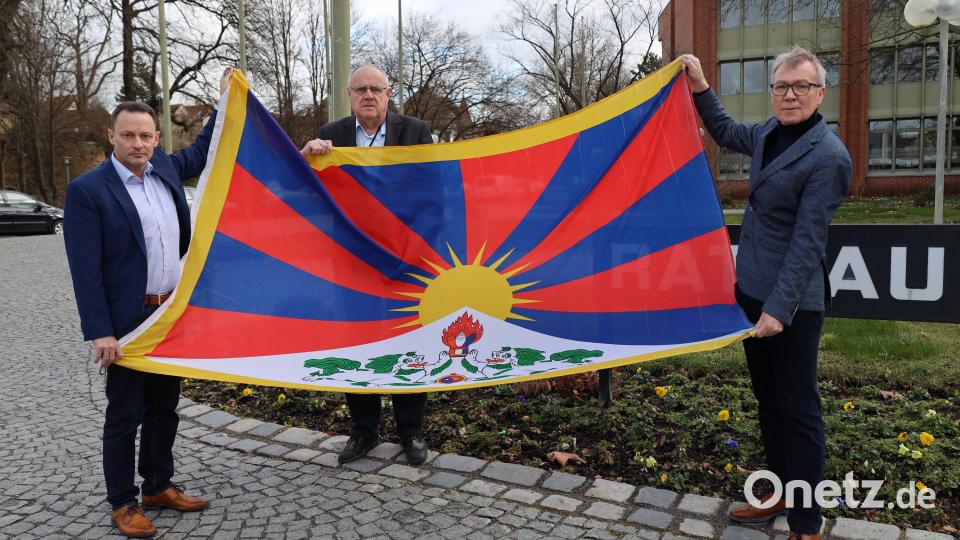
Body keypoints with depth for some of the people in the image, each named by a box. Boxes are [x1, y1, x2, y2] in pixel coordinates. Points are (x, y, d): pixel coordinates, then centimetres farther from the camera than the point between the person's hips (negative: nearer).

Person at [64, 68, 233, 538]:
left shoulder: (166, 169, 6)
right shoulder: (87, 190, -12)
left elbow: (200, 152, 28)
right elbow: (86, 269, -15)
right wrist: (100, 332, -18)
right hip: (127, 321, -6)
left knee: (165, 406, 16)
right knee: (125, 414, 6)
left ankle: (159, 486, 32)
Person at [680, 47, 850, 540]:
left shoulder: (827, 156, -18)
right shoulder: (770, 132, 5)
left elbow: (807, 241, -21)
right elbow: (727, 133, 28)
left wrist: (780, 308, -24)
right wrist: (700, 88, 17)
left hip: (791, 301, -8)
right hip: (752, 290, 8)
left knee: (797, 410, 3)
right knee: (767, 400, 18)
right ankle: (781, 494, 35)